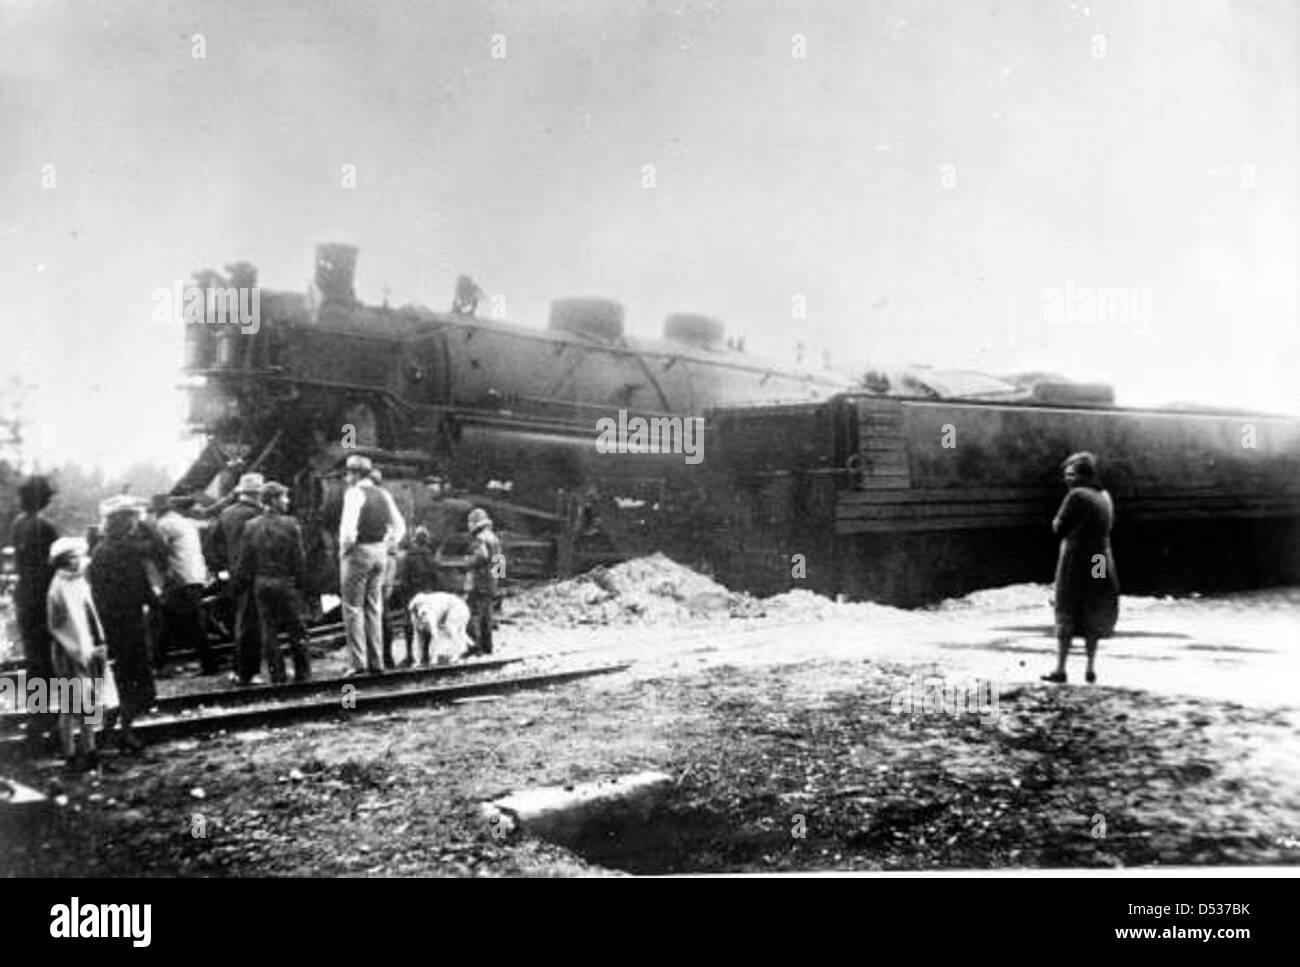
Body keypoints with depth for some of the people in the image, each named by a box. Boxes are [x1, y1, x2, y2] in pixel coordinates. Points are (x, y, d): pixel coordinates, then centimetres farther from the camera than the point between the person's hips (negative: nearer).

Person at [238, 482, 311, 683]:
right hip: (285, 583, -3)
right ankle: (302, 673, 9)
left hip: (261, 584, 3)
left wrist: (248, 581, 14)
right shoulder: (290, 524, -9)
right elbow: (299, 556, -8)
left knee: (268, 629, 8)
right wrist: (299, 580, 2)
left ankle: (276, 674, 9)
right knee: (295, 629, 6)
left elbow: (246, 559, 4)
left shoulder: (251, 526, 2)